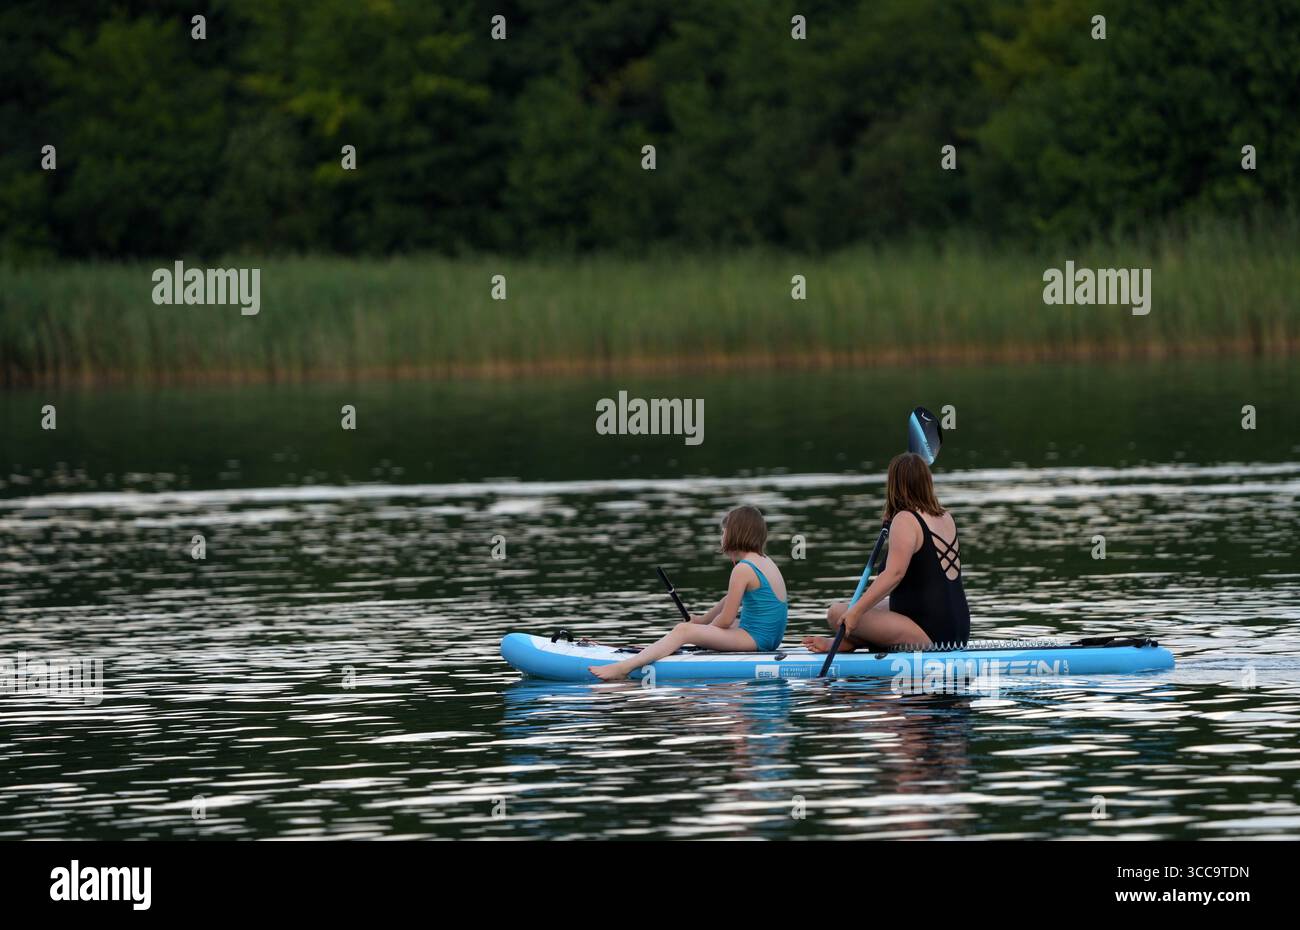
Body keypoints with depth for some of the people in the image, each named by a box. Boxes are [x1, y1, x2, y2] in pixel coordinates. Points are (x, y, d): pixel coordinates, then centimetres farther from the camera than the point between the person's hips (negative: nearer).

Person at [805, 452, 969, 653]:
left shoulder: (905, 520, -13)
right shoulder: (946, 519, 12)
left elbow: (894, 573, -26)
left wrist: (856, 611, -30)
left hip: (927, 635, -10)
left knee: (837, 614, -12)